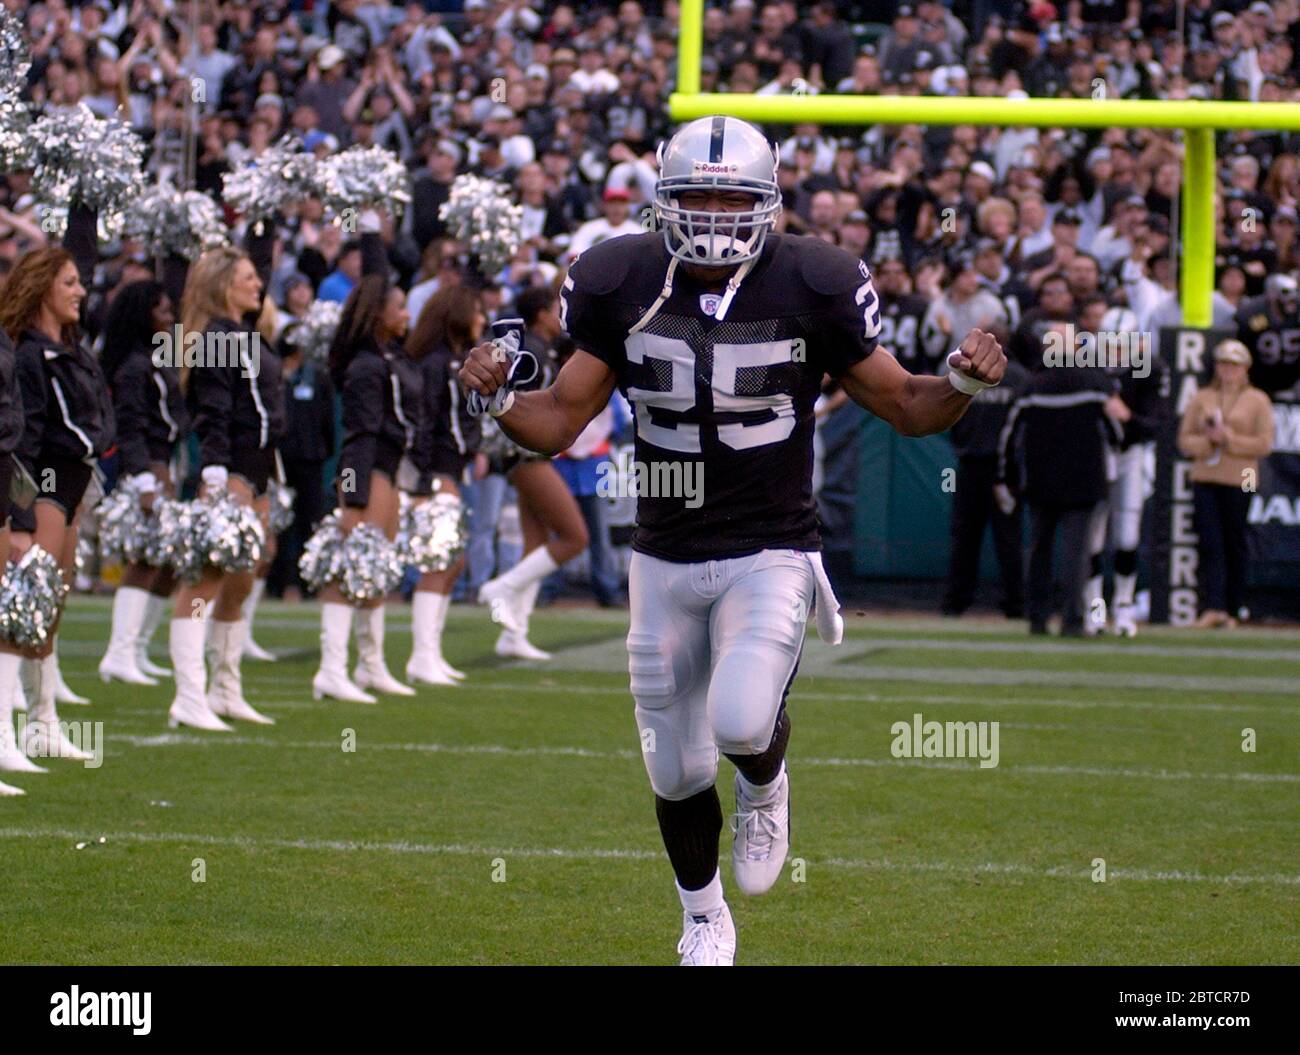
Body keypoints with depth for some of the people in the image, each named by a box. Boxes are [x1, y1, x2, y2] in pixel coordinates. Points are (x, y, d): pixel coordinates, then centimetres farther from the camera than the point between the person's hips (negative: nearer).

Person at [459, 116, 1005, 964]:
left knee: (742, 724, -26)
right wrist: (499, 397, -20)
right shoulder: (624, 287, -4)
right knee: (677, 772, 9)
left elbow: (906, 407, 0)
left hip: (770, 558, -3)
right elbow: (559, 422, 0)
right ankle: (705, 919, 37)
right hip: (666, 562, 3)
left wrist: (964, 383, -20)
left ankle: (766, 788, 12)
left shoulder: (810, 289, -9)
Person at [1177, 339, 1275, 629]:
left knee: (1235, 545, 2)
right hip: (1204, 480, 2)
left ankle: (1232, 610, 9)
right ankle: (1213, 607, -18)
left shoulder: (1257, 401, 6)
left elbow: (1264, 444, -2)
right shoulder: (1201, 399, 14)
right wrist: (1209, 440, -9)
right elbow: (1185, 441, 10)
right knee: (1209, 543, -10)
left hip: (1239, 482, -2)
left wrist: (1230, 439, -12)